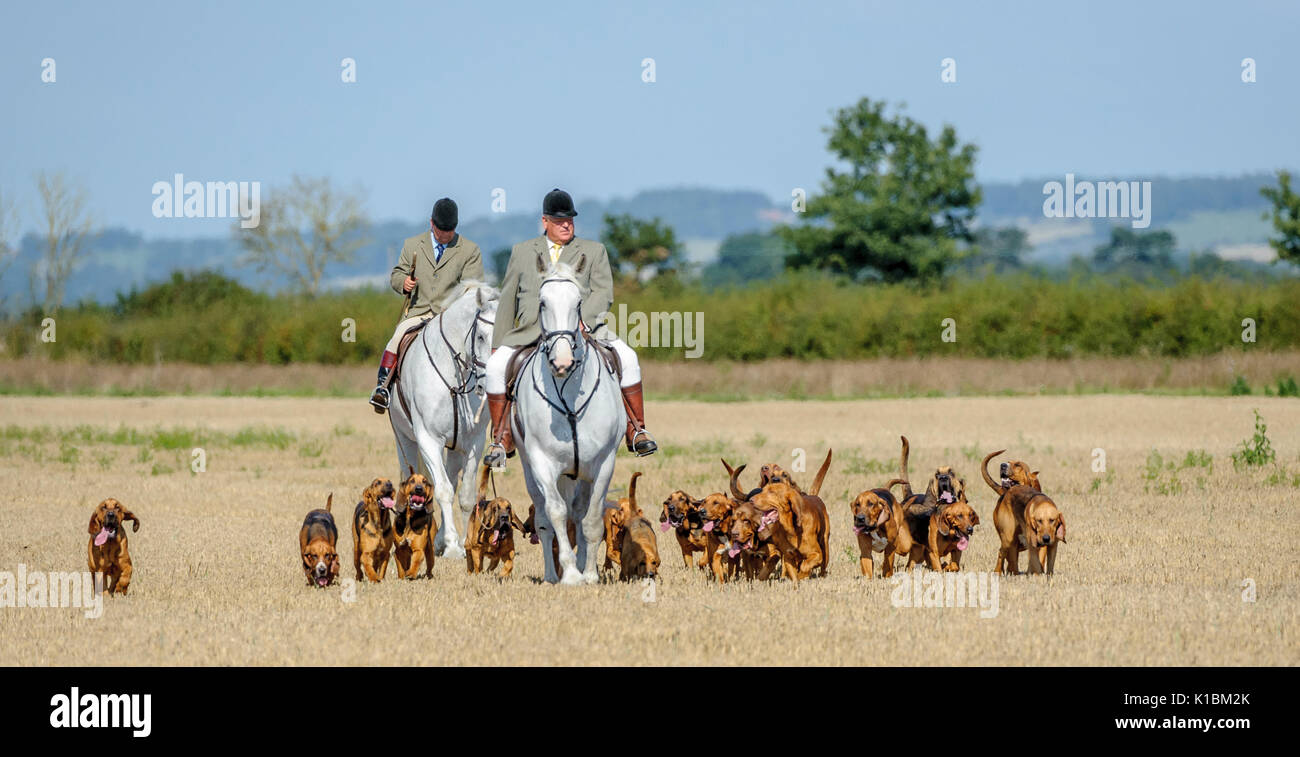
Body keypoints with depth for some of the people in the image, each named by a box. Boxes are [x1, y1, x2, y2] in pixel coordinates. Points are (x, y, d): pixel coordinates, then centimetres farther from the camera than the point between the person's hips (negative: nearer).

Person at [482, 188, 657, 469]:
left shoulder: (594, 251, 14)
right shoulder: (522, 252, 18)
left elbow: (603, 293, 1)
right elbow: (507, 301, 20)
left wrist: (581, 319, -18)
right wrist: (497, 345, 15)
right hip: (531, 331, 1)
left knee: (626, 357, -24)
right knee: (496, 366, -23)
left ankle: (636, 430, -13)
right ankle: (502, 440, -12)